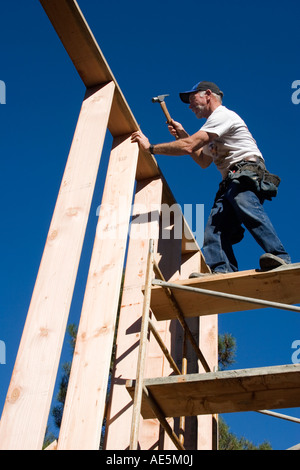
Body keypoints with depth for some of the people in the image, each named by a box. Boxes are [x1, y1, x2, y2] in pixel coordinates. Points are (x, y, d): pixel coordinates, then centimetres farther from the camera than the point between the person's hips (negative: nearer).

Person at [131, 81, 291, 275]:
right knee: (215, 227, -11)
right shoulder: (214, 127, 33)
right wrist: (183, 134, 29)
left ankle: (281, 258, -47)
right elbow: (203, 161, 38)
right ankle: (222, 271, -27)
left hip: (248, 173, -10)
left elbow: (188, 147, -11)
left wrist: (151, 147, -1)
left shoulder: (222, 115, 0)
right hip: (231, 181, 10)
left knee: (247, 208, -36)